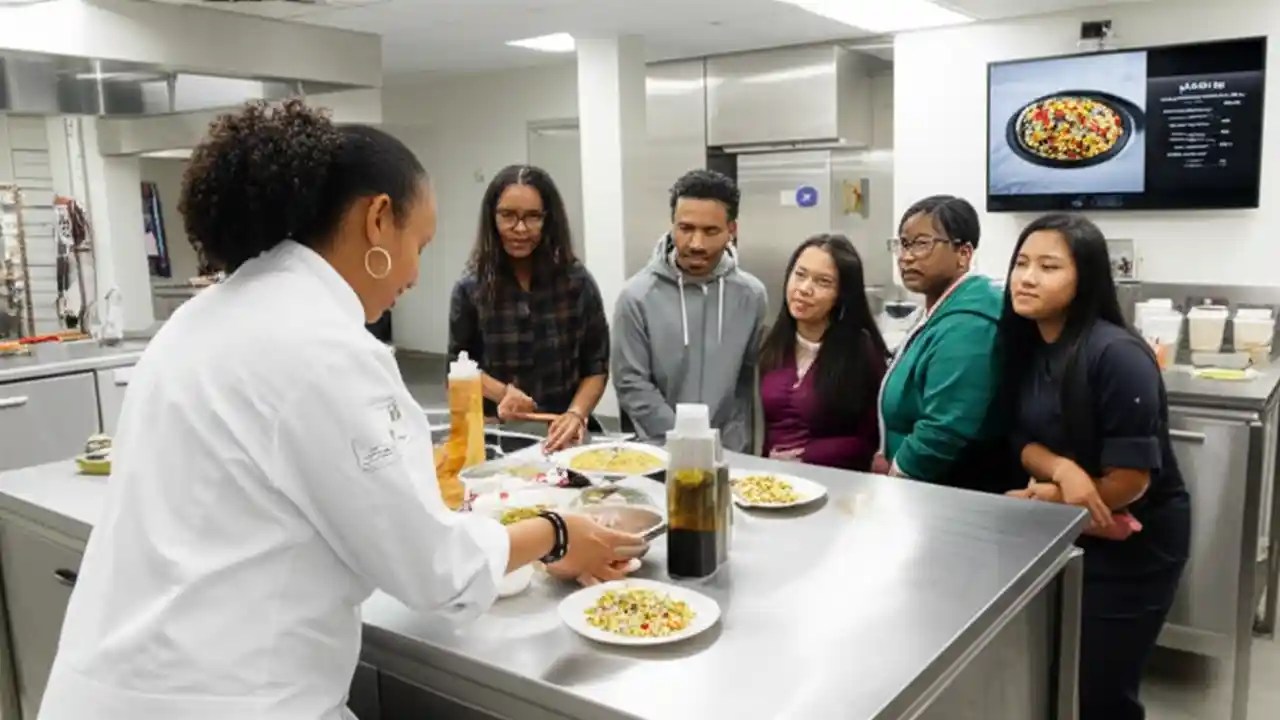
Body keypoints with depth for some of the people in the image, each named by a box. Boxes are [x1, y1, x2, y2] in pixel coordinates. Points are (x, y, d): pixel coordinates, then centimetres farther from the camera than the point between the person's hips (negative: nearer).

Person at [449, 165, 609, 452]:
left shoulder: (577, 282, 0)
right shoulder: (471, 288, -1)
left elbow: (596, 367, 4)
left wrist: (576, 414, -13)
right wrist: (501, 392, -7)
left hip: (562, 433, 1)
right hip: (498, 433, -1)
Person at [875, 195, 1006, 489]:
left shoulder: (964, 324, -22)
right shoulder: (940, 310, 10)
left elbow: (945, 433, -29)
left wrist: (890, 480, -14)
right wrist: (889, 458, 7)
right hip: (928, 492, 9)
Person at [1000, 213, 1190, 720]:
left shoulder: (1117, 356, -25)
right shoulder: (1026, 347, -3)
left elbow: (1129, 480, -24)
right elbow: (1026, 444, -2)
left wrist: (1040, 498, -12)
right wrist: (1062, 471, -24)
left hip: (1132, 549, -7)